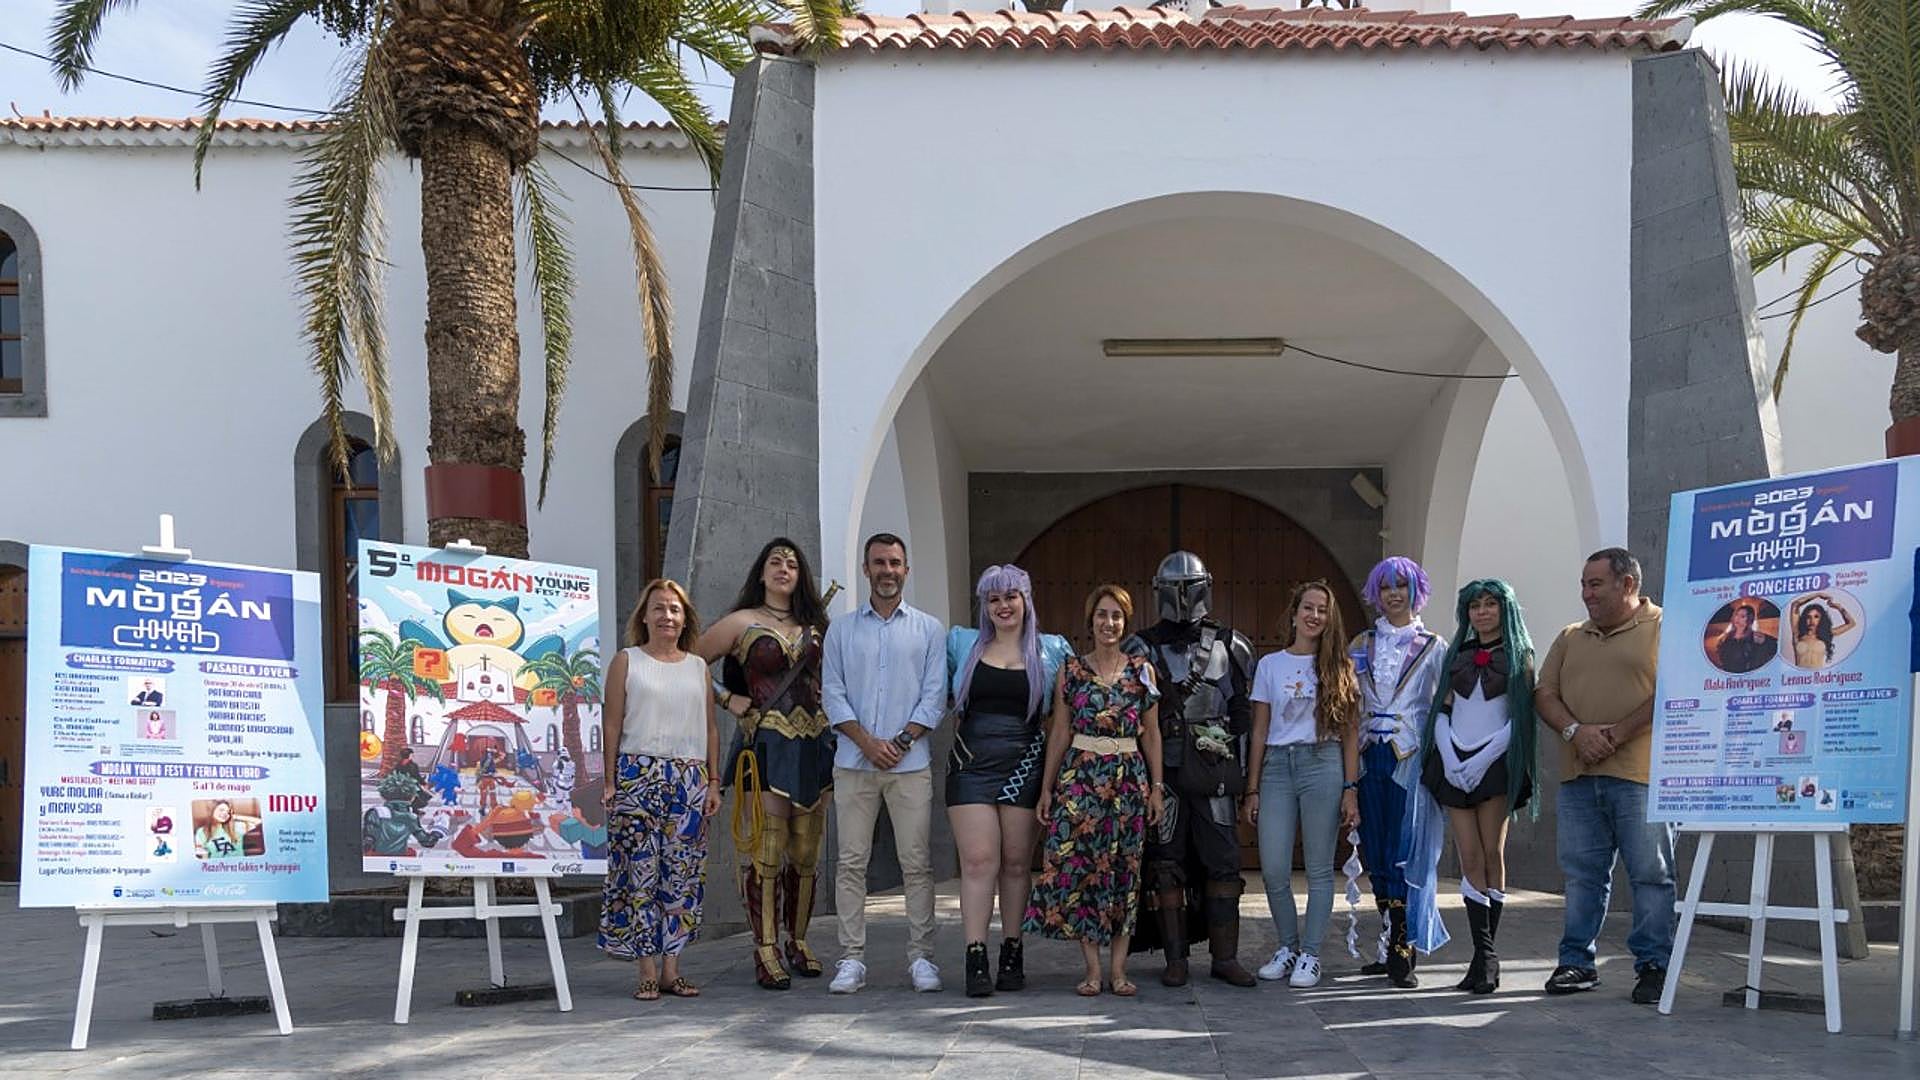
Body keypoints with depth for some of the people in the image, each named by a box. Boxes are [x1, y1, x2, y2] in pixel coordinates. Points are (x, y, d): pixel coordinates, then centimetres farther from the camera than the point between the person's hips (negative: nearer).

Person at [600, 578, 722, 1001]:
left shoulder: (698, 666, 14)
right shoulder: (627, 661, 5)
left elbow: (711, 727, 15)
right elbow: (611, 724, 1)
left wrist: (713, 782, 8)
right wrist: (609, 781, -6)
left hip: (690, 779, 3)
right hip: (638, 775, -3)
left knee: (683, 873, 2)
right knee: (640, 870, -5)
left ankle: (671, 967, 8)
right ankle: (647, 970, 0)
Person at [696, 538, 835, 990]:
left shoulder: (815, 626, 14)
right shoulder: (742, 622, 3)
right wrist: (728, 699, -2)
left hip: (814, 745, 4)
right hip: (765, 744, -4)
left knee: (806, 851, 7)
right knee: (765, 849, -7)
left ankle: (799, 941, 19)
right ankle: (766, 950, -3)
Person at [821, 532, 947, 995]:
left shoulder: (927, 629, 9)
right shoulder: (842, 631, 11)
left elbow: (935, 696, 3)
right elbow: (834, 695, 5)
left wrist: (902, 740, -9)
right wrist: (867, 742, -9)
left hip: (910, 764, -1)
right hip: (854, 763, 1)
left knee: (917, 862, -2)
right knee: (851, 861, 0)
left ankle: (921, 957, 4)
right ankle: (851, 958, 4)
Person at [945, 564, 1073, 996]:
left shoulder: (1052, 650, 8)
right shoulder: (961, 644, 11)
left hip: (1024, 765, 0)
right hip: (971, 763, 0)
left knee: (1017, 863, 4)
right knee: (978, 861, -8)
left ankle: (1012, 954, 13)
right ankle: (976, 959, -9)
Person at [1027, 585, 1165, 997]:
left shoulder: (1142, 670, 6)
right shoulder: (1071, 670, 4)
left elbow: (1151, 733, 8)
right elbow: (1059, 732, 6)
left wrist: (1156, 786, 3)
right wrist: (1046, 788, 3)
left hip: (1129, 778, 1)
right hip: (1080, 775, -1)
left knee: (1125, 870, 2)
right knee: (1078, 866, -5)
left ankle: (1119, 967, 8)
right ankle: (1092, 967, 3)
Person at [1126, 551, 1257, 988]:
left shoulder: (1230, 646, 9)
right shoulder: (1142, 648, 5)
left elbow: (1245, 710, 12)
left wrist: (1245, 769, 8)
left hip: (1214, 768, 1)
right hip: (1163, 767, -1)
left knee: (1223, 861, 1)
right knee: (1166, 863, 1)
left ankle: (1225, 957, 8)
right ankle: (1175, 959, 7)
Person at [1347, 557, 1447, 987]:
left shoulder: (1433, 646, 4)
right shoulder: (1362, 645, 13)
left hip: (1410, 758, -4)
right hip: (1370, 757, 4)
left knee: (1400, 856, -8)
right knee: (1374, 855, 5)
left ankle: (1401, 953, -3)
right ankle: (1391, 946, 14)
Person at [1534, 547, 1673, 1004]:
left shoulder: (1664, 629, 1)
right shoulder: (1571, 638, 19)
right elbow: (1544, 695, 13)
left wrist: (1618, 734, -15)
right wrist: (1575, 731, -7)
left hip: (1640, 775, -5)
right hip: (1577, 776, 5)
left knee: (1651, 872, 0)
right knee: (1582, 872, 8)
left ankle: (1653, 965, 8)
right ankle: (1576, 962, 14)